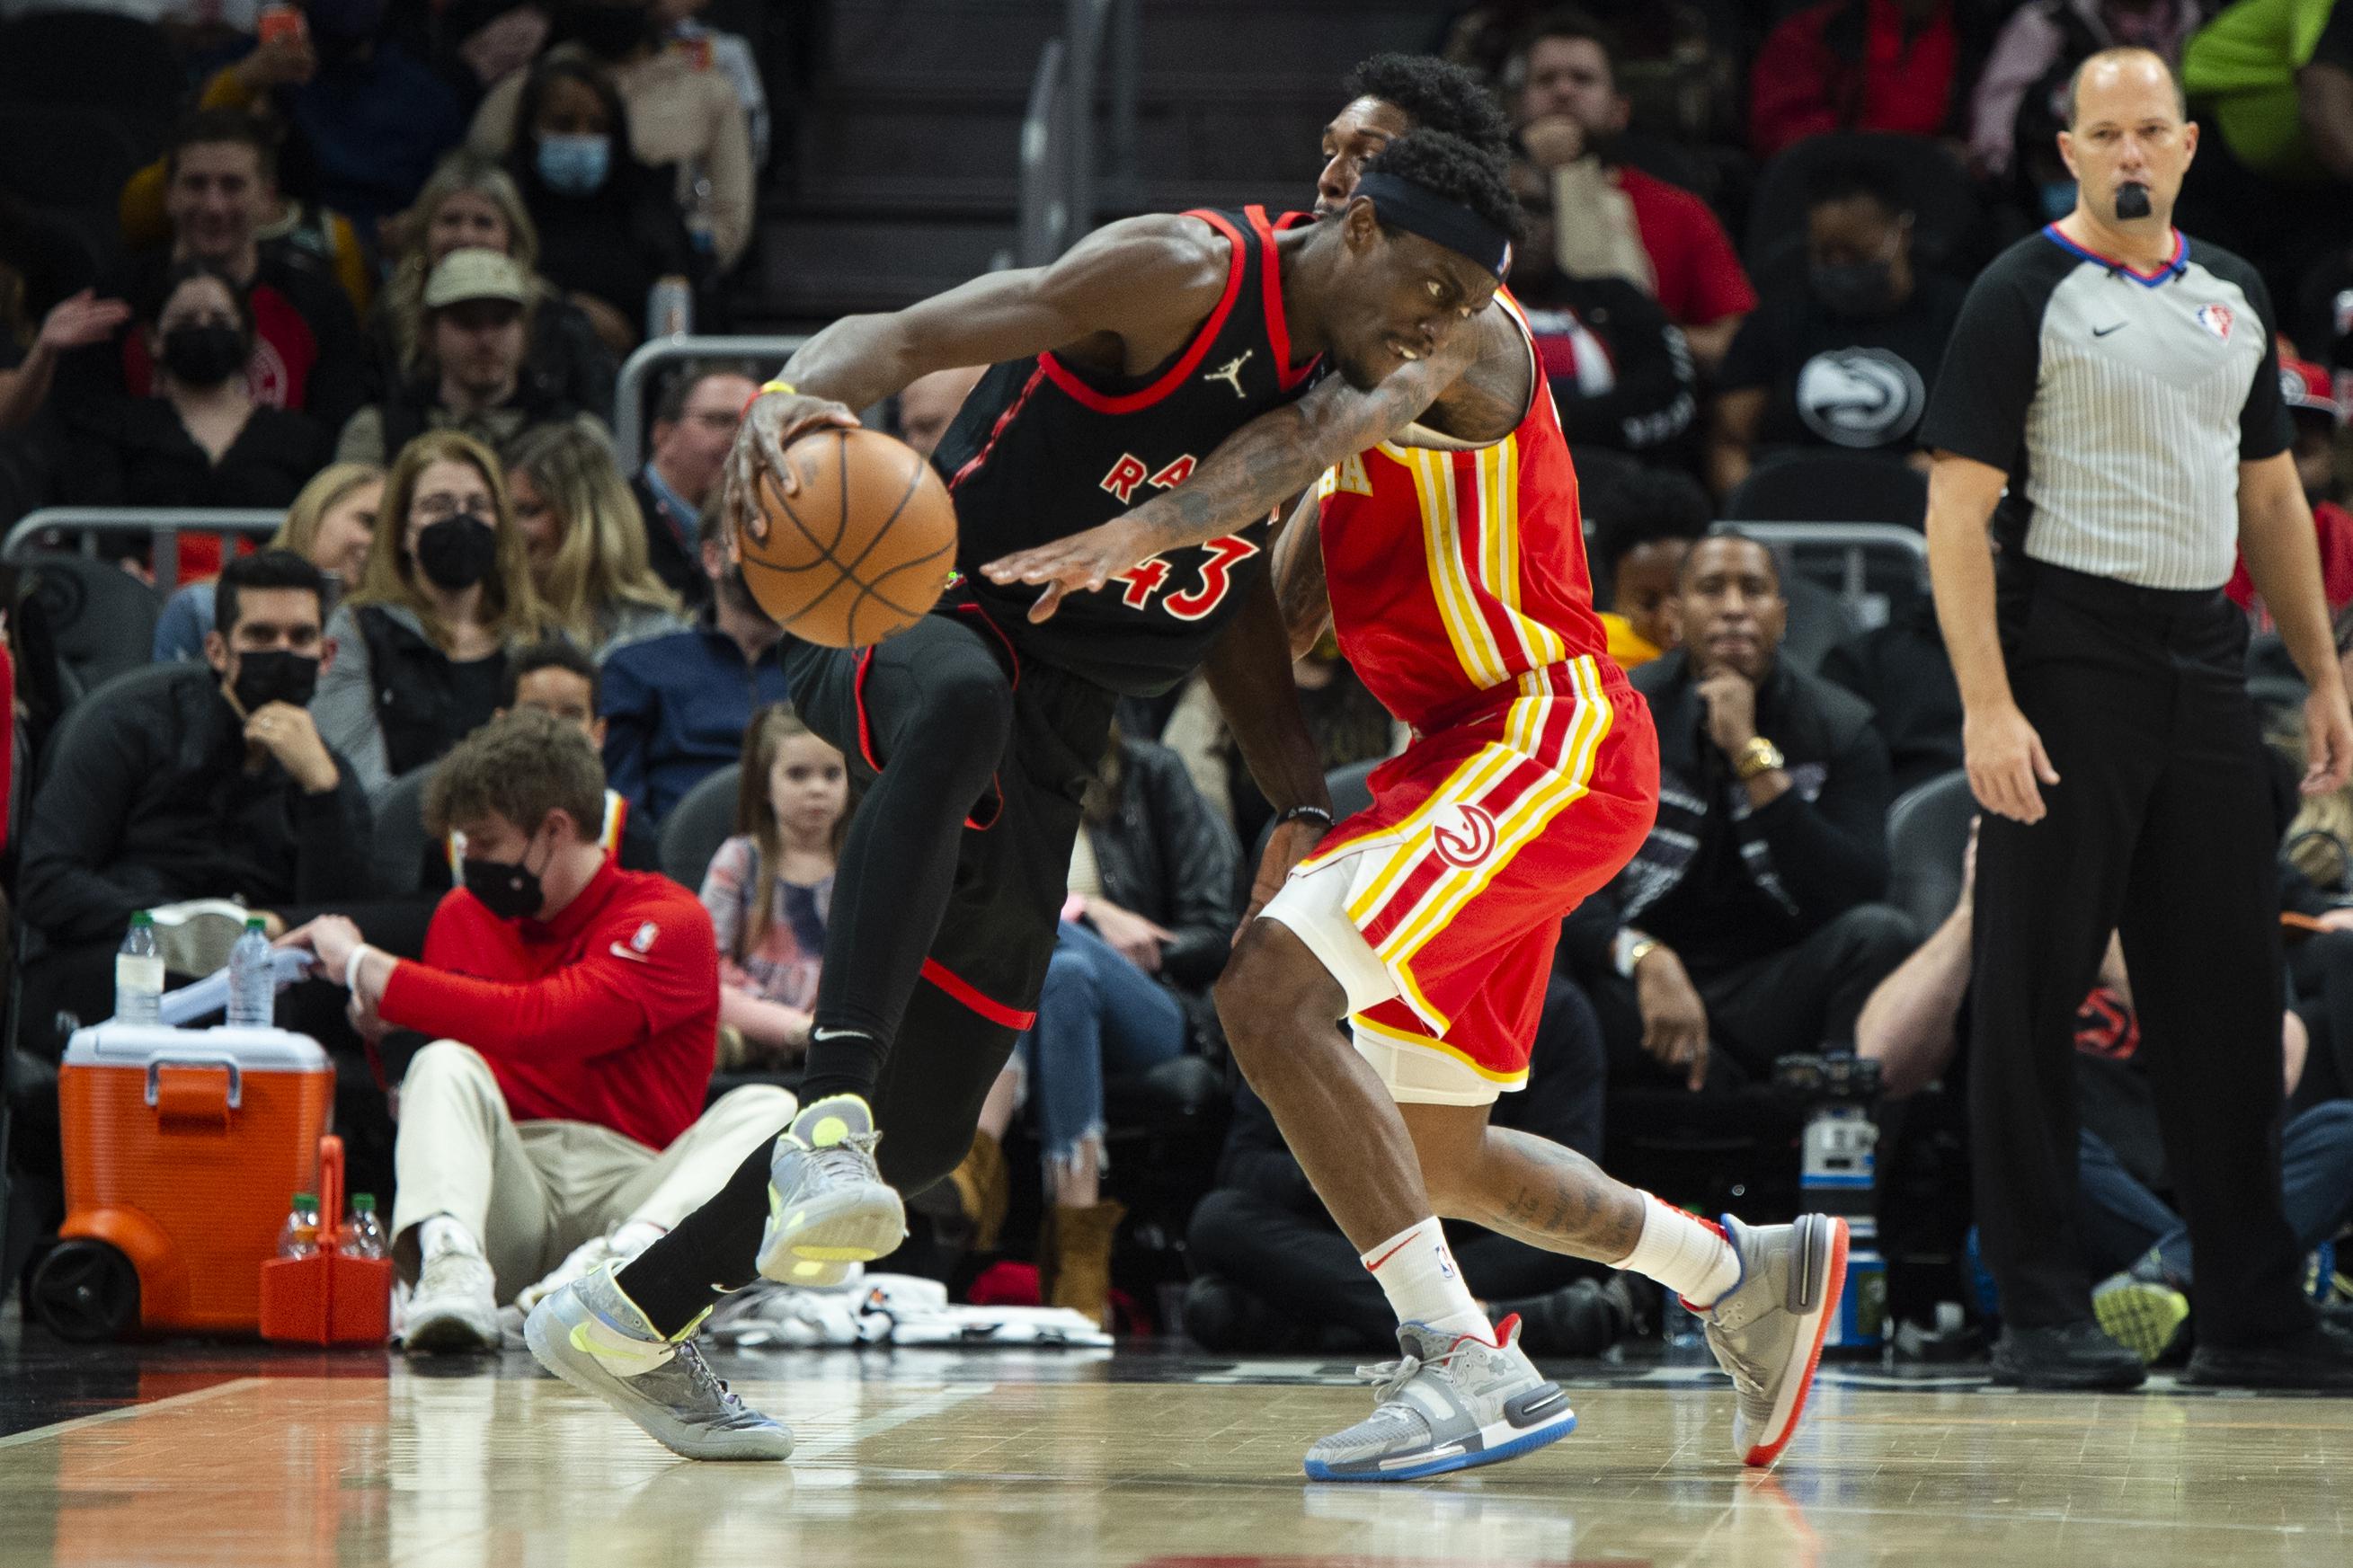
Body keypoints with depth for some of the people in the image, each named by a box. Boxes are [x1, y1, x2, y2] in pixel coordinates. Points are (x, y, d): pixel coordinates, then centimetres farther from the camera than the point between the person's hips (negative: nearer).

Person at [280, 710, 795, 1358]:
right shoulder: (465, 915, 17)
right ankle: (452, 1269, -49)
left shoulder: (667, 920, -1)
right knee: (443, 1065, -22)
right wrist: (381, 1020, 5)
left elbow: (539, 1024, -17)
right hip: (511, 1197, 2)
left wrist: (365, 967, -12)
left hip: (628, 1190, -2)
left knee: (769, 1108, -27)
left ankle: (620, 1259, -53)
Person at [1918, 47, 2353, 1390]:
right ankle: (2043, 1313, 1)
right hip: (2068, 659, -6)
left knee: (2231, 989, 6)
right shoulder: (2026, 295, -4)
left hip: (2205, 661, 6)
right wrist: (1988, 704, -18)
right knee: (2035, 990, -4)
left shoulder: (2233, 295, 15)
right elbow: (1959, 508, -9)